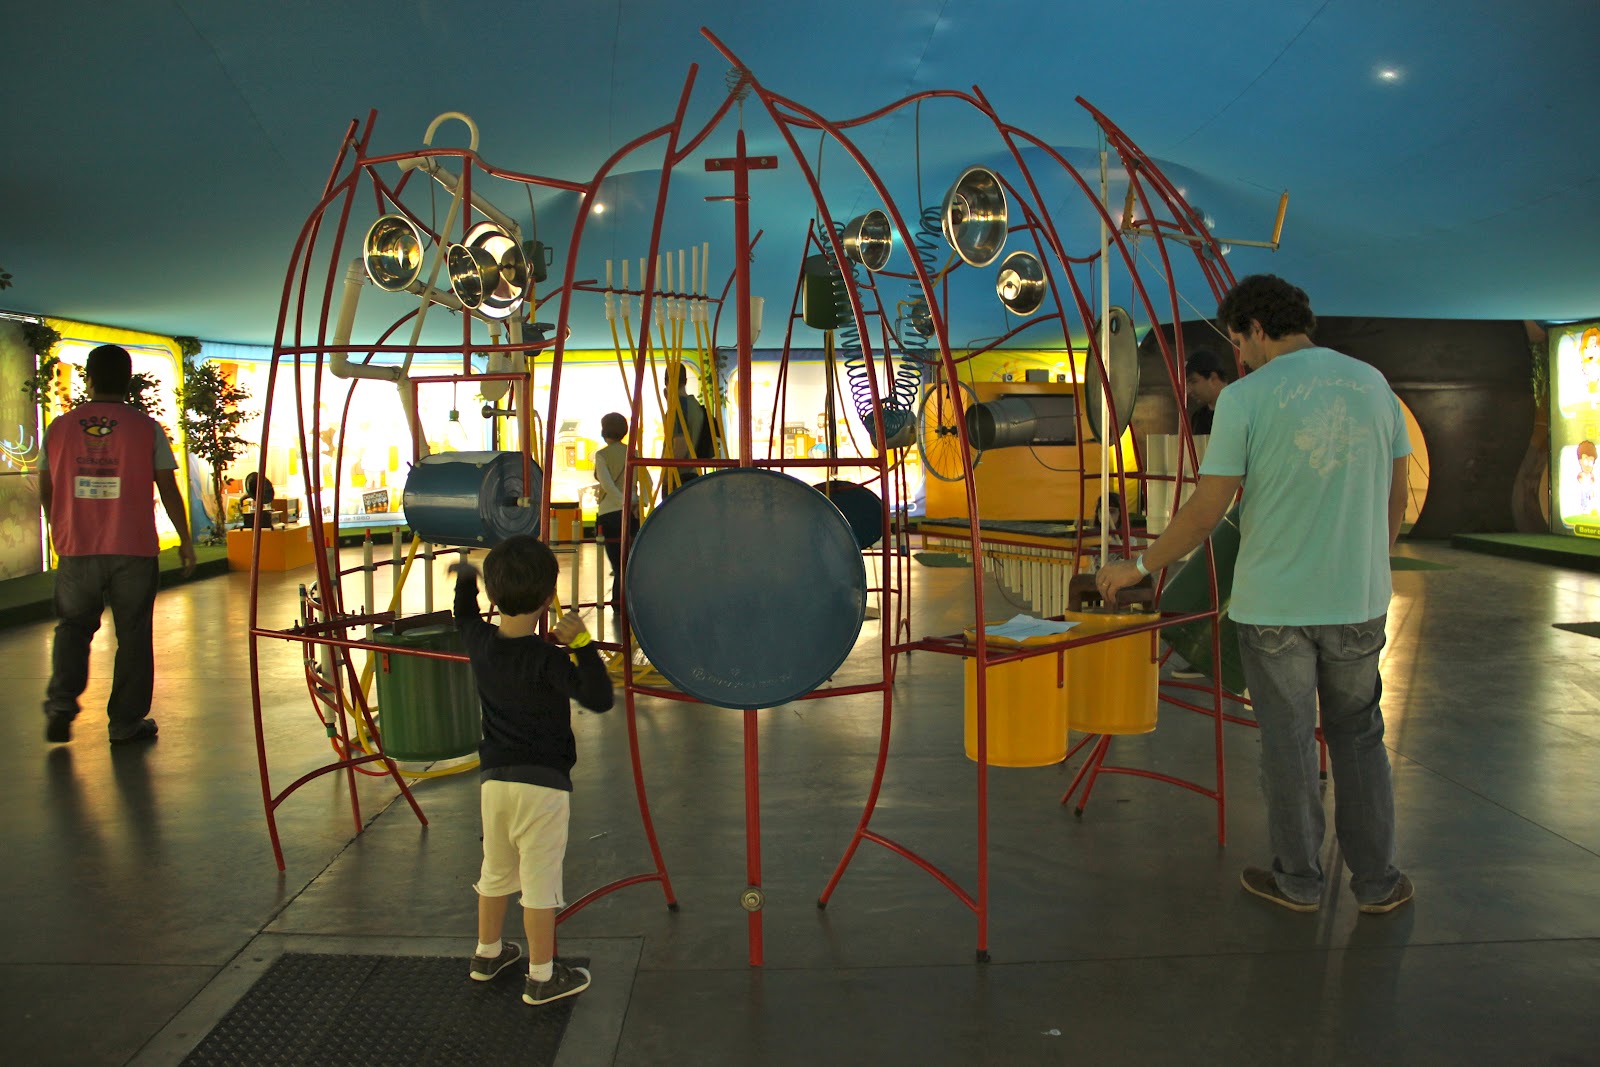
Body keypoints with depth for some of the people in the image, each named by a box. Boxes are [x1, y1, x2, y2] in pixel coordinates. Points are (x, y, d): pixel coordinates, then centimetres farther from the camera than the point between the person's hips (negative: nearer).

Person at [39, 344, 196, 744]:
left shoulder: (59, 428, 3)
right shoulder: (146, 428, -4)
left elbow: (46, 491, 11)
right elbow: (168, 490, -3)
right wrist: (185, 541, 7)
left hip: (76, 550, 2)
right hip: (134, 551, -2)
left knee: (73, 626, 20)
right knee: (133, 635, 8)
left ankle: (61, 704, 6)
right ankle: (126, 722, 12)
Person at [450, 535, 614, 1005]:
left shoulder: (479, 642, -1)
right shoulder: (547, 658, -19)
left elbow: (464, 614, 23)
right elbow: (600, 698, -28)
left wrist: (465, 578, 40)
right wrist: (582, 644, -26)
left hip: (493, 777, 6)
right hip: (542, 782, -6)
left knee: (495, 871, 23)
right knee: (539, 881, 3)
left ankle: (488, 953, 40)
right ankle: (542, 977, 14)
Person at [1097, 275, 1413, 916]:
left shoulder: (1245, 397, -11)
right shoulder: (1373, 384, 4)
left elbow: (1206, 511, -12)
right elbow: (1396, 502, 9)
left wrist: (1141, 566, 1)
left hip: (1273, 604, -4)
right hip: (1360, 601, 4)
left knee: (1288, 742, 9)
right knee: (1359, 736, 17)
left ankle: (1298, 880, 22)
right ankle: (1376, 881, 25)